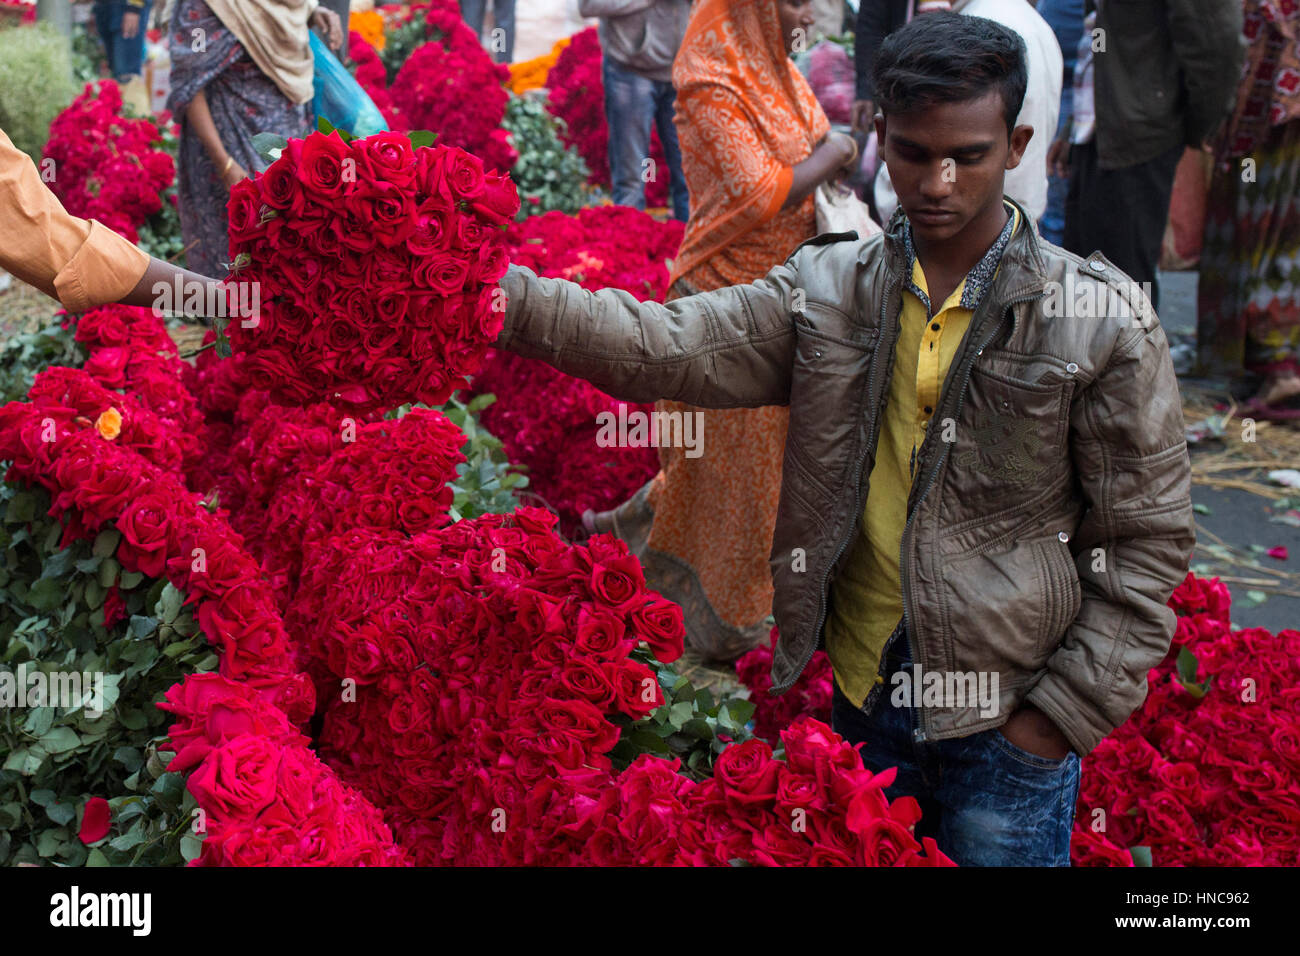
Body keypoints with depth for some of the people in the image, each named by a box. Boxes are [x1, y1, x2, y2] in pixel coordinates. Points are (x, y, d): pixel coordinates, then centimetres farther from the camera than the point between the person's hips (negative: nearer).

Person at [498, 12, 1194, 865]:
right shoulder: (826, 289, -1)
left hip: (1006, 718, -3)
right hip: (860, 694, 3)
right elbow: (665, 347, -12)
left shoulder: (1104, 322, -10)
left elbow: (1147, 539, -7)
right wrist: (510, 297, -27)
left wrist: (1066, 714, -9)